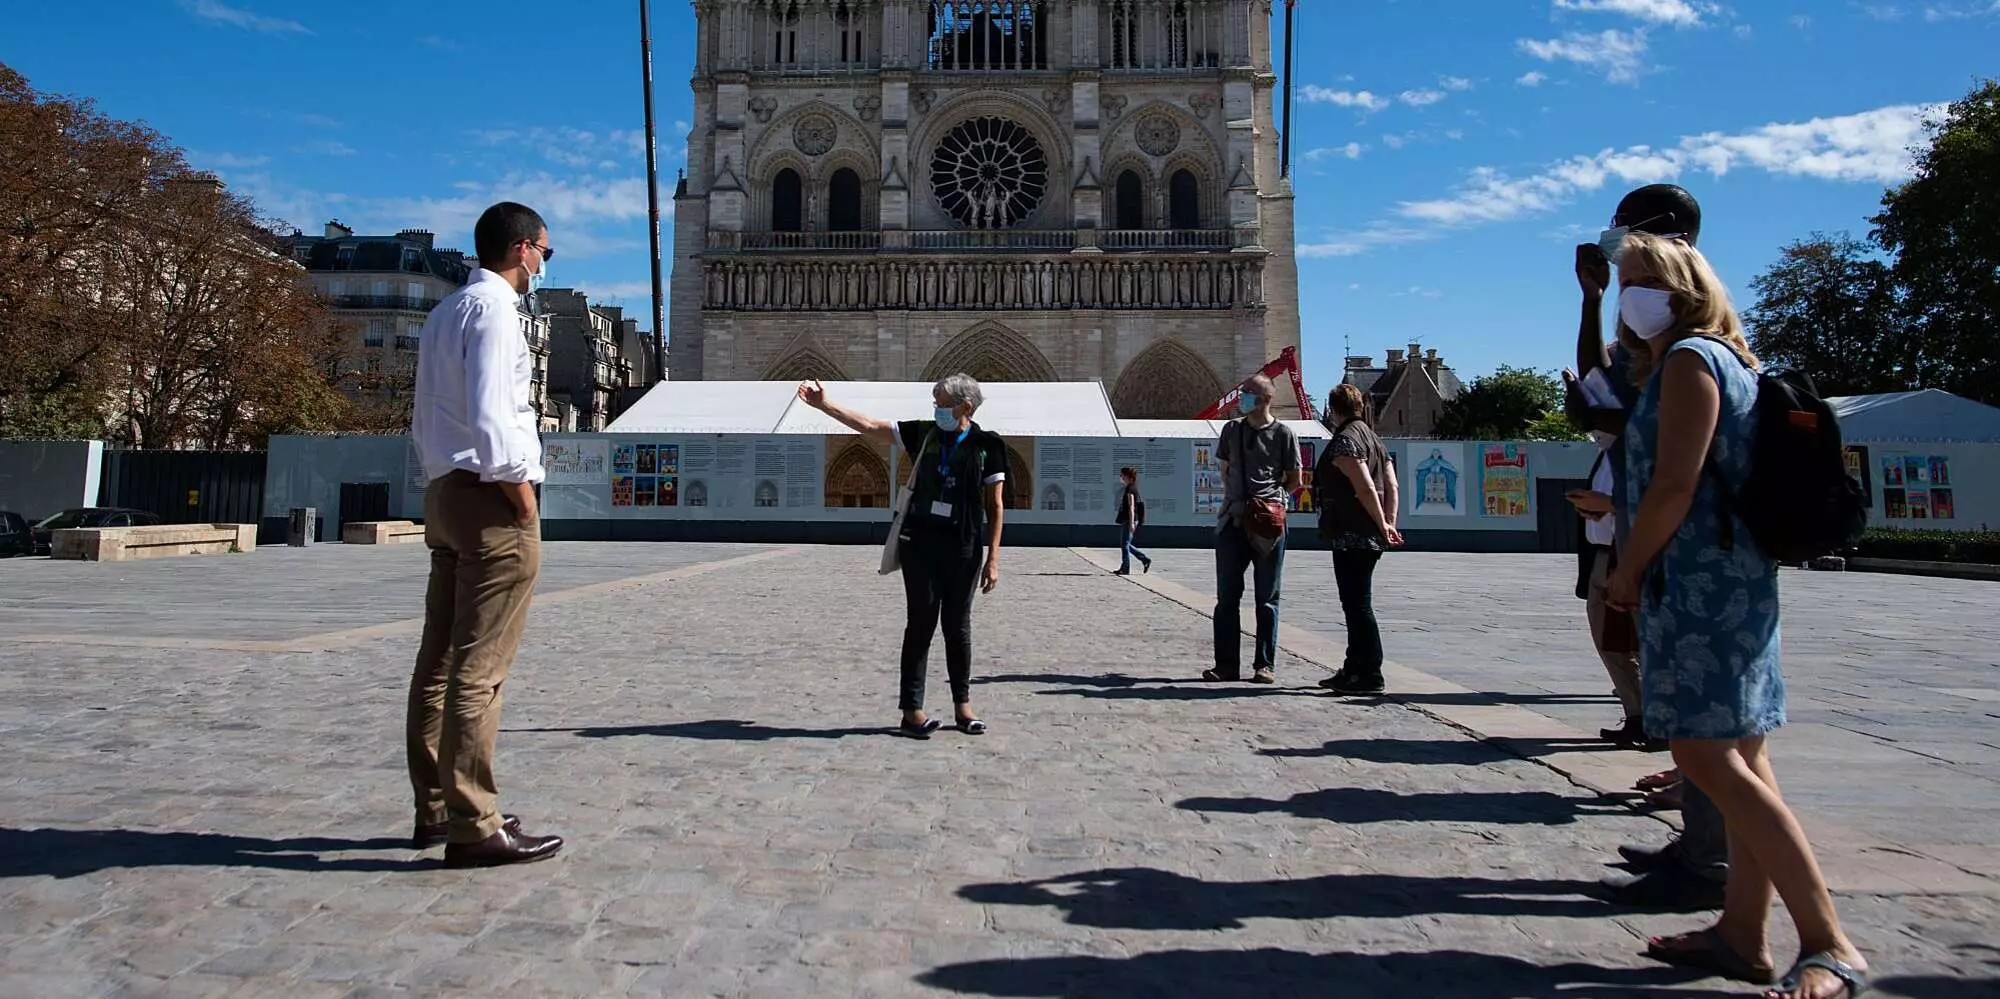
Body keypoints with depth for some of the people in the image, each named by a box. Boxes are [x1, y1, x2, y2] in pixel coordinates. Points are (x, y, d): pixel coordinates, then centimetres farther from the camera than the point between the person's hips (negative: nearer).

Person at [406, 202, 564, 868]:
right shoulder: (492, 308, -10)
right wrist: (521, 491, -15)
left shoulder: (444, 313, 20)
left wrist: (444, 475, 20)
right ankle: (473, 829, -4)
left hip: (445, 492, 10)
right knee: (478, 670, -8)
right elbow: (489, 413, -20)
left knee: (438, 661, 11)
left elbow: (424, 419, 21)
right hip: (491, 500, -10)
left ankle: (435, 811, 20)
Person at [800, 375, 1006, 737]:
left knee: (958, 626, 8)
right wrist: (824, 404, -4)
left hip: (963, 548, -1)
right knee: (921, 623, 2)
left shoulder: (986, 447, -2)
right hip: (921, 543, 1)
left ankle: (962, 704, 22)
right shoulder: (924, 434, 4)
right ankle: (912, 709, 8)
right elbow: (869, 426, 4)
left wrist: (993, 560, -6)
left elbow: (995, 506, -2)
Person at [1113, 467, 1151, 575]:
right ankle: (1145, 559, 17)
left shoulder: (1130, 489, -12)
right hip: (1125, 521, 10)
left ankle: (1125, 569, 0)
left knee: (1125, 545, -5)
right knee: (1126, 545, 12)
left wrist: (1131, 523, -22)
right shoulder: (1126, 488, 17)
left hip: (1129, 520, -10)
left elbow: (1131, 507, -18)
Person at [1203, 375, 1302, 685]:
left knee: (1267, 598, 4)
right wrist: (1238, 496, 8)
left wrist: (1267, 496, 1)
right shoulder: (1231, 429, 12)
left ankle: (1265, 665, 10)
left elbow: (1294, 481, 5)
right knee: (1227, 596, 3)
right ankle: (1226, 664, 9)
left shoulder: (1283, 434, 1)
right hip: (1233, 520, 3)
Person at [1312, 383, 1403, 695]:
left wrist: (1382, 525, -17)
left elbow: (1365, 486, -20)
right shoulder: (1374, 438, 19)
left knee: (1357, 604, -6)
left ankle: (1370, 676, -3)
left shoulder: (1345, 439, -11)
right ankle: (1354, 670, 24)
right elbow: (1391, 486, 12)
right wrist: (1390, 523, 6)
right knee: (1358, 603, 16)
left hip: (1351, 536, -10)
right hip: (1370, 537, 10)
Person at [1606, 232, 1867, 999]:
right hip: (1730, 575, 11)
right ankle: (1743, 933, 16)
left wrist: (1626, 574, -9)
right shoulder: (1725, 360, 21)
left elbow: (1675, 484, -17)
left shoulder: (1689, 358, -9)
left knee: (1709, 758, -13)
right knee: (1739, 758, 9)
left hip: (1702, 576, -11)